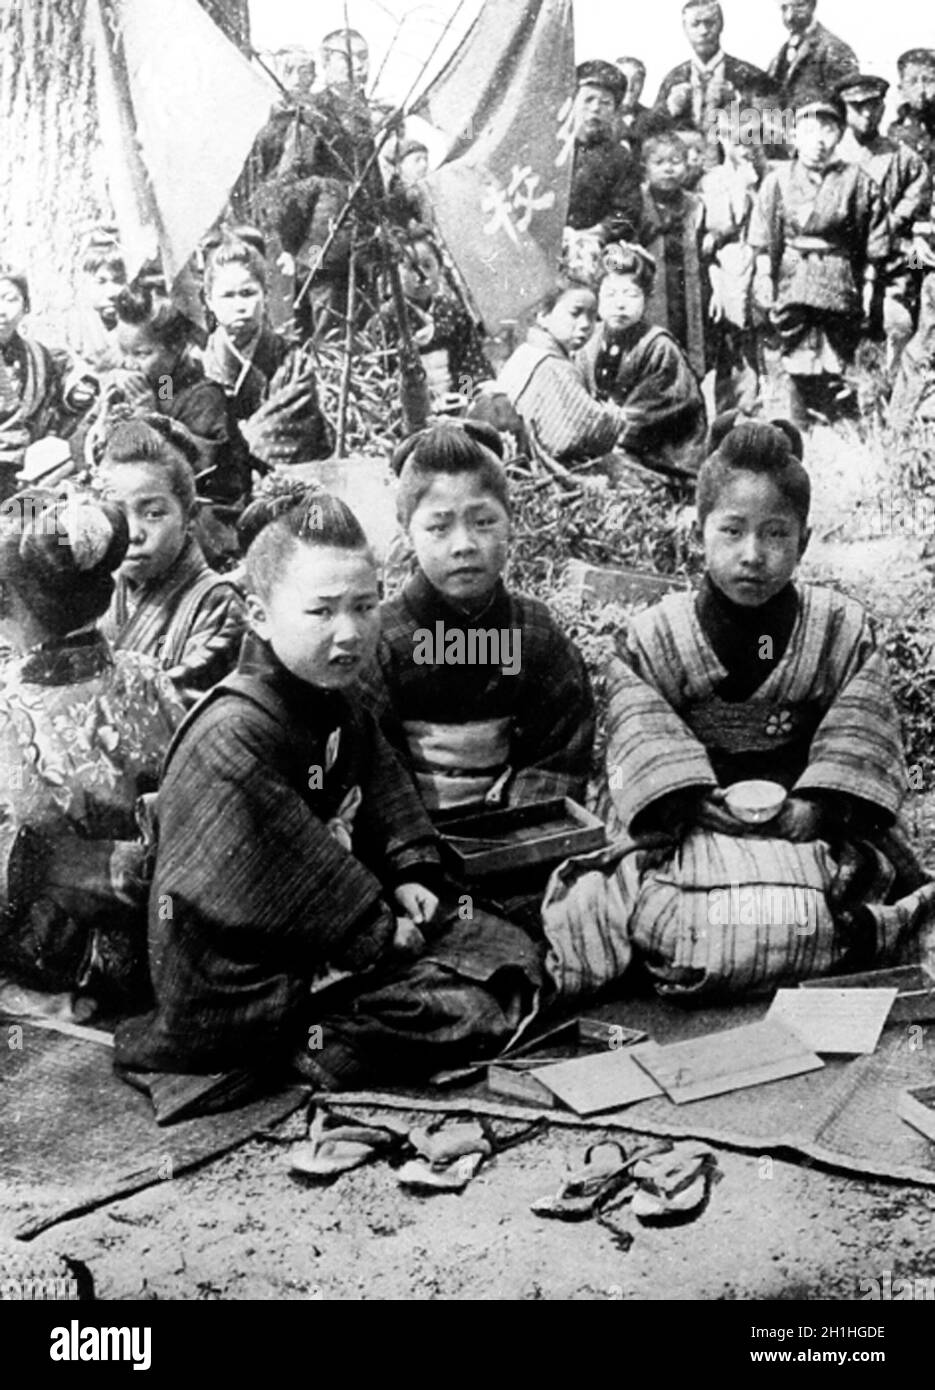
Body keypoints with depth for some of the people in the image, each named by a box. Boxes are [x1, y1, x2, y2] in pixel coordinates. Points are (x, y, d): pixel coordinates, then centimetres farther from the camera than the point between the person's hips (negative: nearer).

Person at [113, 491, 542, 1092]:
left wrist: (410, 872, 3)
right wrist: (377, 934, -13)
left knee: (511, 956, 6)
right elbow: (294, 872, -23)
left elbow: (382, 787, 17)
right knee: (484, 1003, -17)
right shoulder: (234, 736, -25)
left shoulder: (336, 700, 5)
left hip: (336, 923, 10)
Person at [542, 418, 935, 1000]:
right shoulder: (653, 636, 1)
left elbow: (862, 732, -2)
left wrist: (817, 805, -17)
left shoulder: (844, 629, 4)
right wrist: (694, 800, -23)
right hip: (688, 831, -2)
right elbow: (647, 738, -7)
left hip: (802, 819, 2)